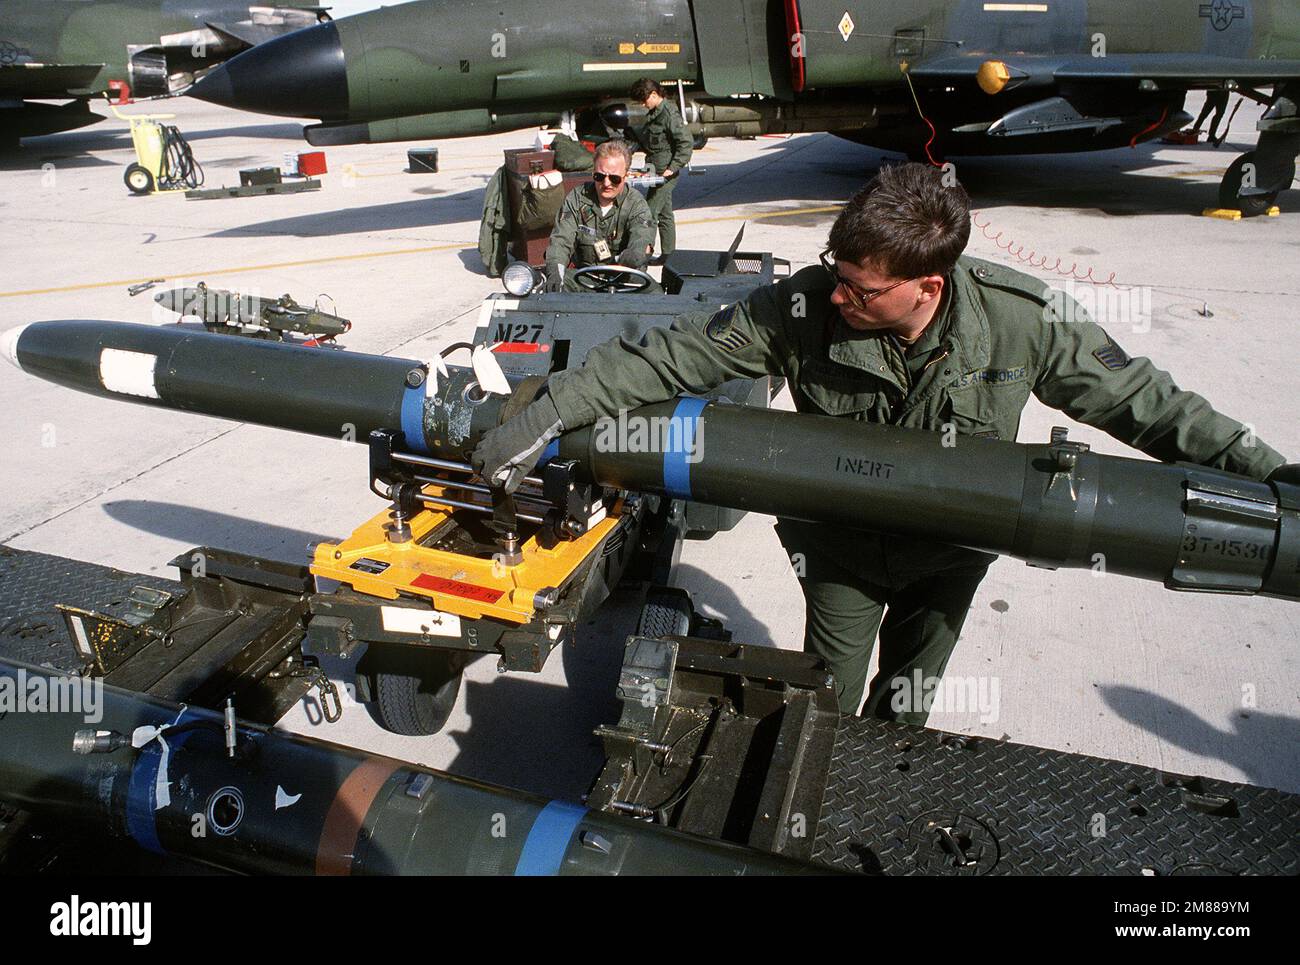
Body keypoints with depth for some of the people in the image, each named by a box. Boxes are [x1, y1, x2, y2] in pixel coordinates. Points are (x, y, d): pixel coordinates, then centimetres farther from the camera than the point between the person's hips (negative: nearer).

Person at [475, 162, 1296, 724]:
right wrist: (547, 418, -29)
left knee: (906, 702, 22)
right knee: (826, 704, 12)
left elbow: (1135, 395, -13)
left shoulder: (1022, 318, -27)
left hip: (951, 550, 2)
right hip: (842, 545, -1)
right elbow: (667, 356, -27)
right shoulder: (803, 309, -30)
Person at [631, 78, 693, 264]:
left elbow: (685, 142, -19)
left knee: (650, 214, -9)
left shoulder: (669, 114, -15)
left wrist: (673, 168, -21)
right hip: (657, 172, 10)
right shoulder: (654, 114, 13)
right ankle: (668, 253, 20)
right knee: (664, 214, 13)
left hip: (666, 173, -10)